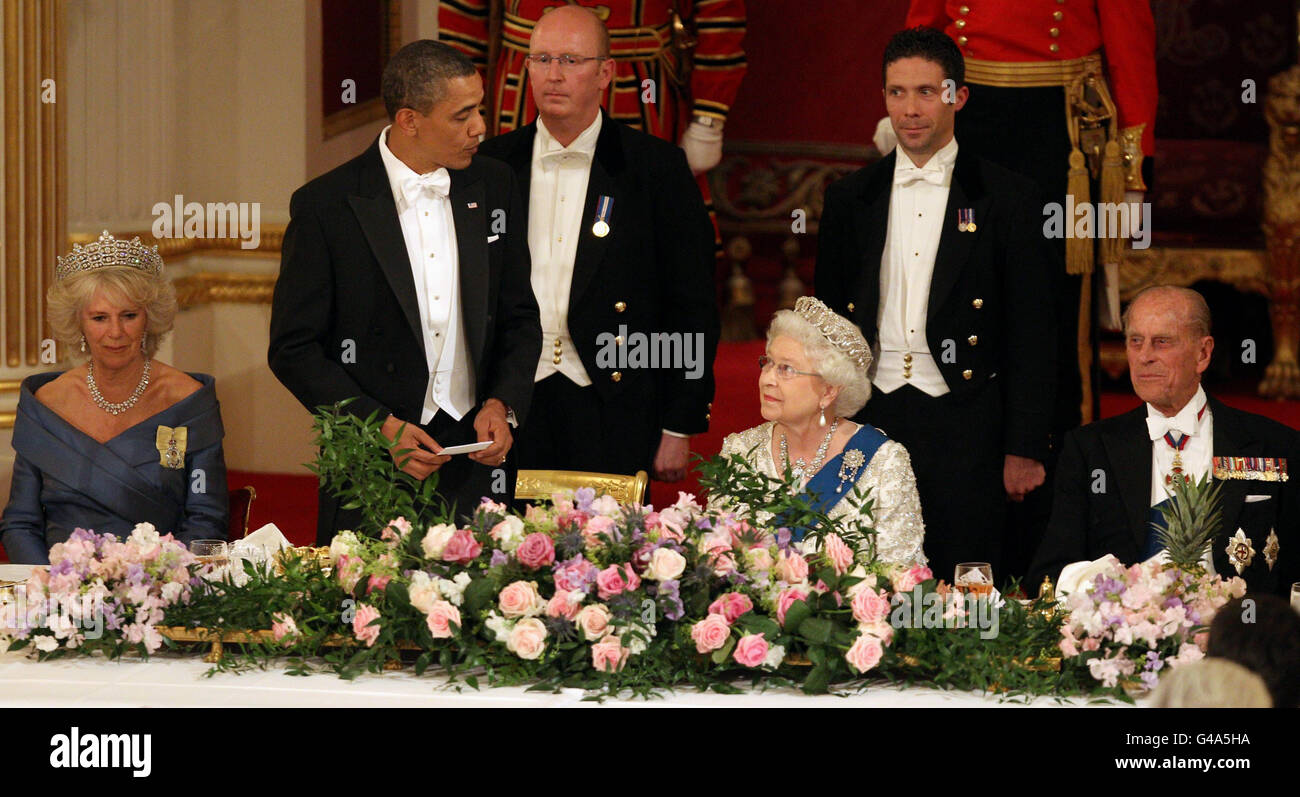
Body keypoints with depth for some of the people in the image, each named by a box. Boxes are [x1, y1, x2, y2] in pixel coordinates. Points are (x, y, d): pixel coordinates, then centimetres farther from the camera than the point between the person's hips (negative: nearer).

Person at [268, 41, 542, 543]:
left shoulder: (493, 187, 7)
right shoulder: (326, 206, -6)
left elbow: (520, 318, 15)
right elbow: (292, 348, -5)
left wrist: (501, 404, -3)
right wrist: (379, 426, -14)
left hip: (475, 464, 3)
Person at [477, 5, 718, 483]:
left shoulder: (657, 168, 1)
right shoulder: (493, 164, 8)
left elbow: (691, 308, 1)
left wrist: (679, 427, -2)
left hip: (611, 413, -2)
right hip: (510, 412, 2)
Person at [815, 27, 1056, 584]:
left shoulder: (1006, 199, 1)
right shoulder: (850, 199, 11)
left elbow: (1032, 330, 0)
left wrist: (1025, 449, -5)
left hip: (963, 419, -3)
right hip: (871, 414, 3)